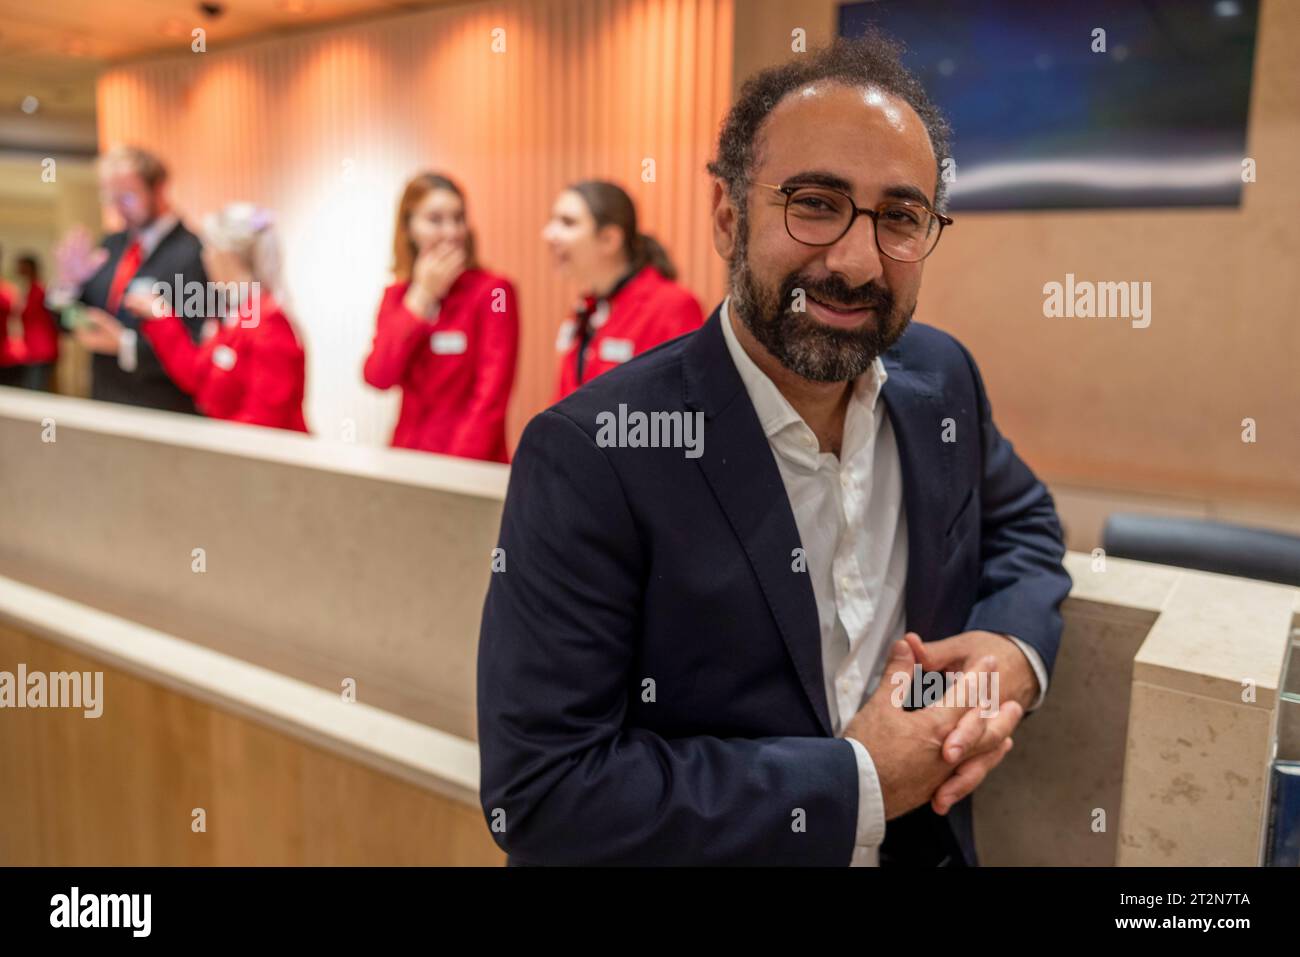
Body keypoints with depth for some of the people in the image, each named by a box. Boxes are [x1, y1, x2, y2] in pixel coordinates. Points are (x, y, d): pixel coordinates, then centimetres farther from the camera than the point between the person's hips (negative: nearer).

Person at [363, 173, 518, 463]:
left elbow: (491, 396, -15)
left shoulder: (493, 291, -9)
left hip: (470, 465, -4)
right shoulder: (396, 294, 6)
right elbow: (378, 378, -7)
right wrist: (422, 297, -9)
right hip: (407, 459, 4)